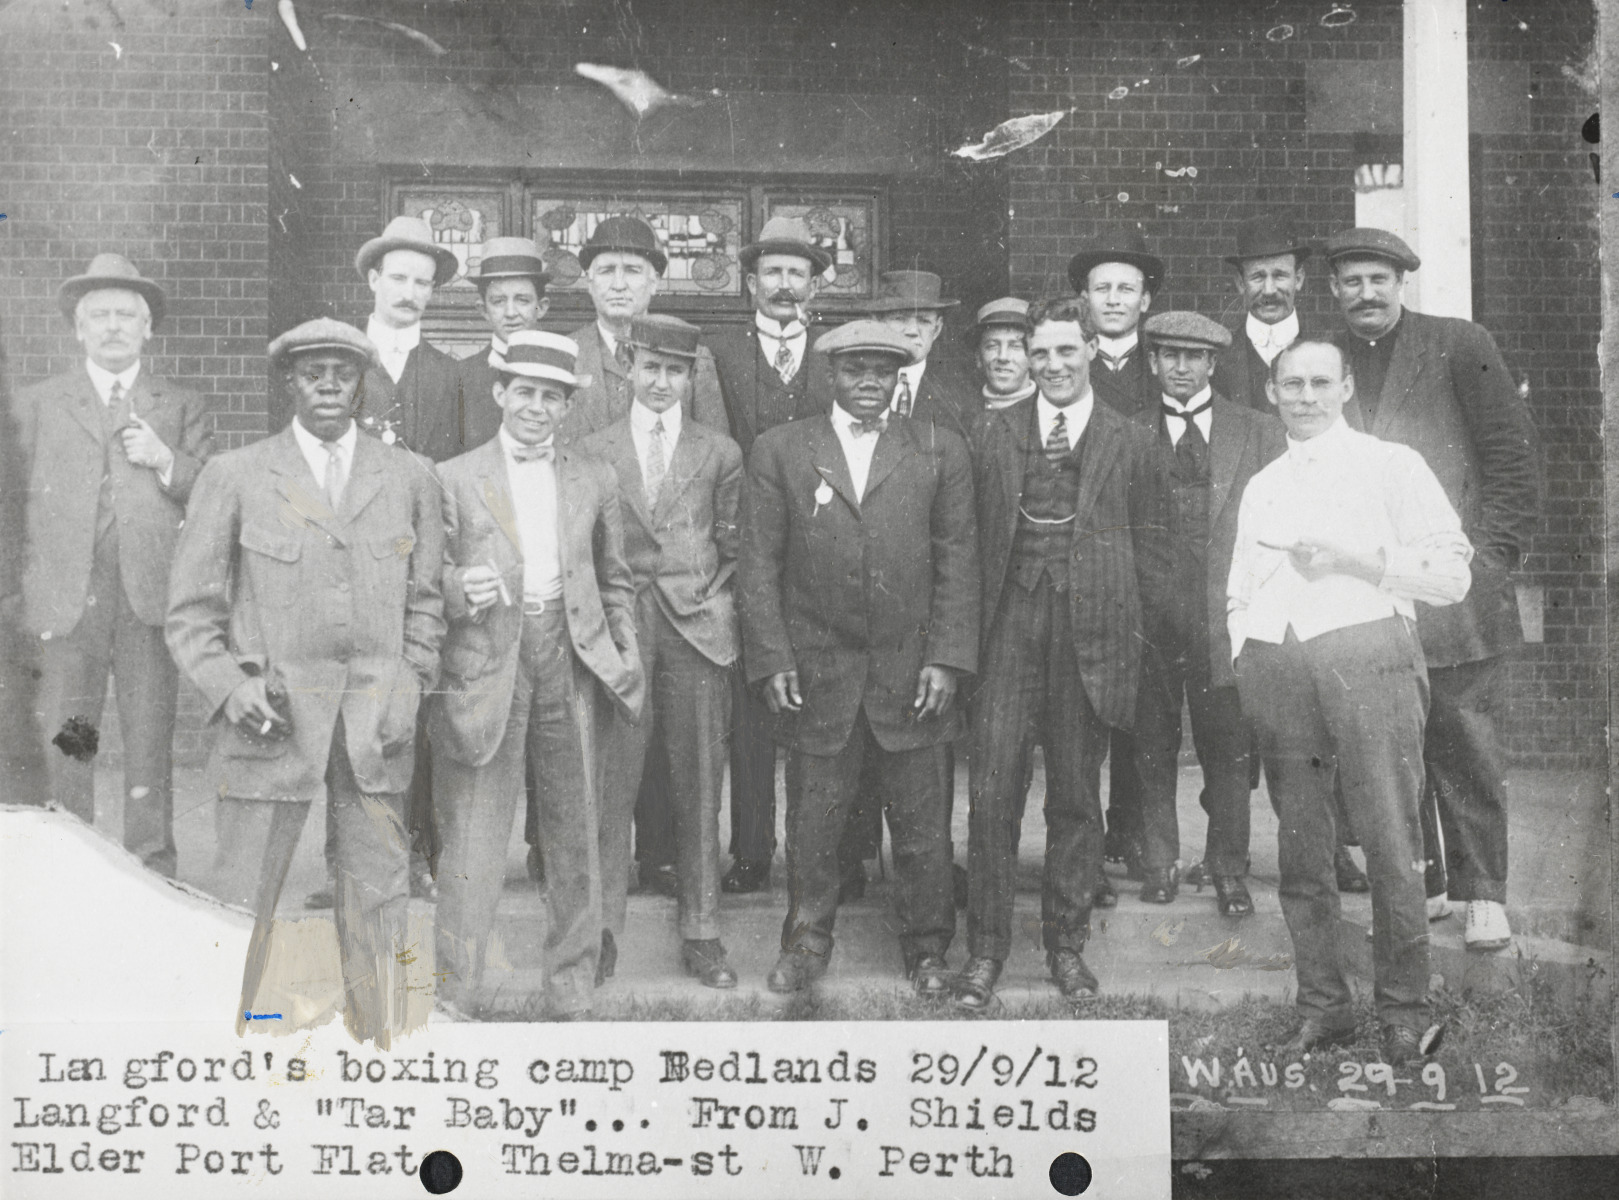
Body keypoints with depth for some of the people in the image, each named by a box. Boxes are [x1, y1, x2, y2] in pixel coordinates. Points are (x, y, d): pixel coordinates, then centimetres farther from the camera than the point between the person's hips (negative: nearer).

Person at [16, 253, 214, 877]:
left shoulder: (184, 408, 15)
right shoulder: (36, 404, 16)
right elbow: (21, 505, 10)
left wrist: (165, 461, -10)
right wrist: (22, 602, 2)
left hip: (150, 596, 0)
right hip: (65, 599, 1)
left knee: (150, 743, 1)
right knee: (61, 746, -1)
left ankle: (152, 869, 8)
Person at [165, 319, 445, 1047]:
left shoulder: (407, 480, 11)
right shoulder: (233, 478, 5)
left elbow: (424, 601, 16)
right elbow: (191, 611, 5)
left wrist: (410, 687, 3)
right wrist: (232, 689, -8)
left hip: (376, 724, 2)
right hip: (274, 715, -2)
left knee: (380, 898, 6)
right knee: (242, 906, 0)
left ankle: (380, 1050, 18)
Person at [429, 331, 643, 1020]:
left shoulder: (594, 481, 13)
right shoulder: (454, 479, 4)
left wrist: (625, 653, 6)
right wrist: (459, 589, -17)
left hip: (571, 666, 3)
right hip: (486, 667, -3)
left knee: (576, 838, 8)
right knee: (474, 840, -4)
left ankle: (572, 1001, 19)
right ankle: (455, 1001, 6)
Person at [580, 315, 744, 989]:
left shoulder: (719, 454, 9)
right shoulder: (593, 452, 8)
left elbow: (732, 547, 12)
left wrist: (716, 605, -1)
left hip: (698, 628, 1)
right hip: (619, 629, -1)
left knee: (699, 788, 4)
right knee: (610, 785, -2)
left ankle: (700, 933, 14)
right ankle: (602, 930, 8)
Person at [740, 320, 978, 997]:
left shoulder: (939, 452, 6)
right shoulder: (779, 451, 4)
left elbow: (958, 563, 4)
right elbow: (760, 564, 2)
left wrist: (946, 658, -4)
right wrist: (771, 659, -5)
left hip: (911, 672, 0)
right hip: (815, 674, 0)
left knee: (921, 825, 9)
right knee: (811, 823, 9)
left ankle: (926, 949, 26)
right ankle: (806, 946, 27)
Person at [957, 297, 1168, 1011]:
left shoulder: (1129, 442, 8)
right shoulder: (993, 432, 10)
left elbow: (1149, 544, 10)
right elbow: (973, 530, 8)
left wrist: (1129, 627, 2)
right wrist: (974, 622, 0)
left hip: (1091, 631, 0)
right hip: (1010, 623, 0)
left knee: (1076, 796, 8)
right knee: (991, 792, -4)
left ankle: (1067, 944, 22)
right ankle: (986, 950, 7)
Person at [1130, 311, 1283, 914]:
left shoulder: (1260, 432, 10)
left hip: (1227, 611, 0)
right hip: (1150, 610, 1)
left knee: (1228, 747, 1)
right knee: (1153, 747, 5)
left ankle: (1228, 870, 12)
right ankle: (1159, 864, 18)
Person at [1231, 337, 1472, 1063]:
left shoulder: (1391, 465, 8)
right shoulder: (1261, 488, 22)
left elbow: (1451, 576, -1)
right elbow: (1239, 595, 24)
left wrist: (1352, 555, -9)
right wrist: (1245, 662, 8)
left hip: (1367, 653, -4)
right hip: (1275, 664, 4)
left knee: (1390, 840, -6)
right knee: (1300, 847, 5)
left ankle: (1404, 1011, 4)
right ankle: (1322, 1006, 13)